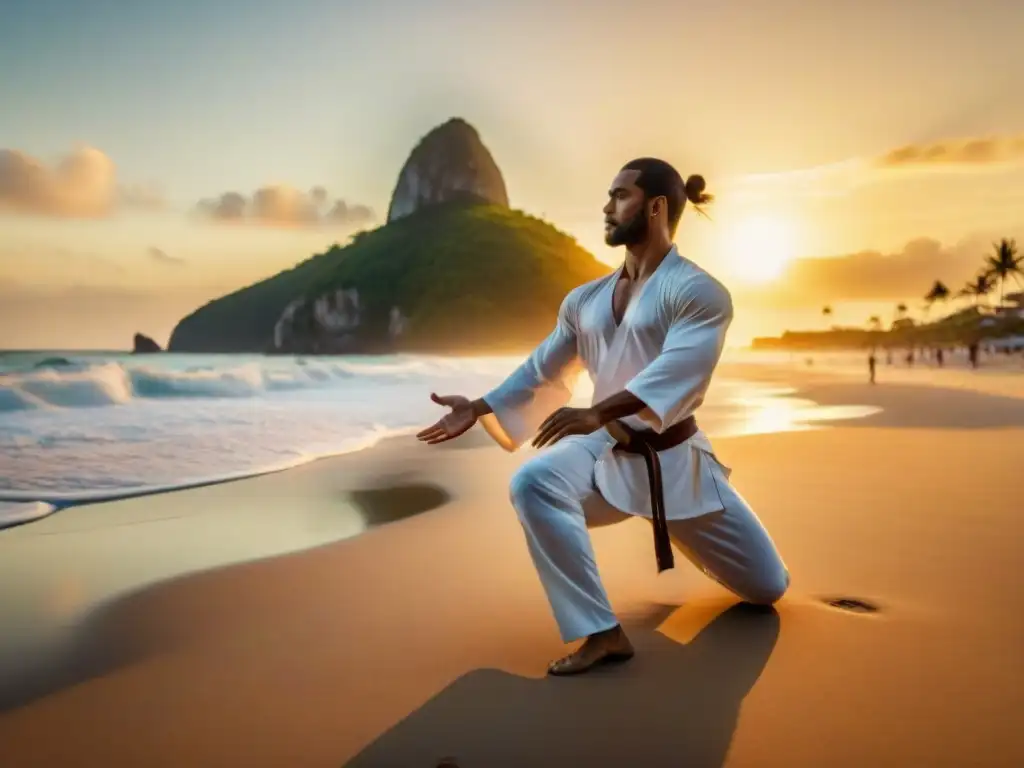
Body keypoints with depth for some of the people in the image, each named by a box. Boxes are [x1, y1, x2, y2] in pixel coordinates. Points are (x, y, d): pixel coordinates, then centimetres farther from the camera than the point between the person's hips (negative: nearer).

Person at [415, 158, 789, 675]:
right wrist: (478, 408, 1)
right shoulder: (585, 300, 6)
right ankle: (601, 633, -23)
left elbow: (677, 372, -29)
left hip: (673, 460, -3)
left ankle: (692, 535, 39)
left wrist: (596, 413, -42)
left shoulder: (697, 291, -13)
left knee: (766, 587, 6)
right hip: (604, 452, 3)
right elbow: (542, 371, 11)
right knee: (533, 483, -31)